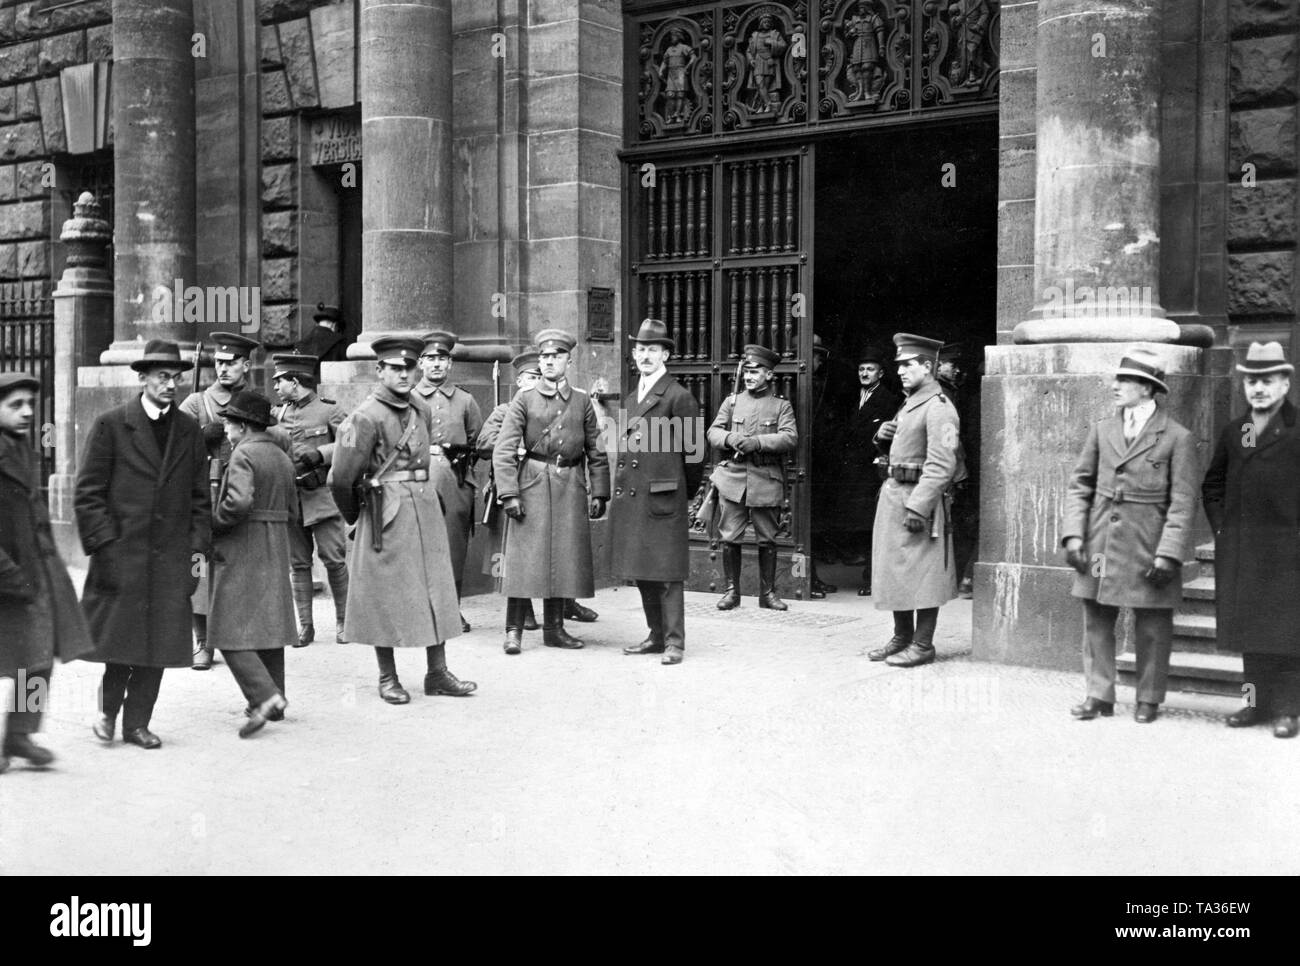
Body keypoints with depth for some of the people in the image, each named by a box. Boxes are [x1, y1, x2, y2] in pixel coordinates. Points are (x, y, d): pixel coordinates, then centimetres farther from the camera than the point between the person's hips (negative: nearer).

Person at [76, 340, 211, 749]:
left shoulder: (190, 431, 12)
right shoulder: (111, 425, 0)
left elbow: (199, 496, 14)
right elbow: (88, 492, -1)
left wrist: (199, 546, 5)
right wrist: (103, 543, -9)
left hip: (172, 557, 3)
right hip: (121, 553, -3)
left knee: (160, 640, 3)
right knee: (120, 636, -1)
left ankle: (137, 723, 14)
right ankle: (108, 709, 23)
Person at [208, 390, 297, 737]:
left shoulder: (243, 454, -13)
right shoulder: (282, 457, 13)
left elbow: (238, 501, -27)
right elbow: (291, 509, 15)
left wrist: (212, 523, -12)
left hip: (242, 552, -8)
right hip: (276, 552, 9)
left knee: (230, 631, -6)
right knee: (269, 626, 14)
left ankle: (265, 695, -18)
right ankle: (273, 703, 19)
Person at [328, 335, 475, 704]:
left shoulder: (421, 409, 9)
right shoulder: (366, 417, -11)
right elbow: (342, 478, -9)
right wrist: (355, 515, 4)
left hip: (426, 506, 7)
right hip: (387, 512, -6)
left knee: (435, 590, 7)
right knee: (385, 594, 2)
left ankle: (437, 673, 15)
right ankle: (388, 678, 12)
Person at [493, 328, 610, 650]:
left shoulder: (582, 401, 9)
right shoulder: (524, 399, 1)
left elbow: (597, 451, 11)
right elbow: (504, 450, -4)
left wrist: (599, 493, 5)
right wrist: (508, 493, -13)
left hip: (570, 487, 3)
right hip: (532, 485, -3)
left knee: (564, 559, 6)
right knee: (525, 557, -4)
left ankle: (555, 629, 16)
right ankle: (514, 629, 4)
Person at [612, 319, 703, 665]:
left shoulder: (679, 397, -7)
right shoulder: (634, 397, 17)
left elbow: (693, 451, -4)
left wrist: (685, 492, 5)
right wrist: (619, 491, 15)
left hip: (662, 498, -8)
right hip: (630, 498, 8)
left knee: (667, 573, -4)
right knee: (642, 572, 12)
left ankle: (674, 642, 2)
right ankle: (657, 635, 21)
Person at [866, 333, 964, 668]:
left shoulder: (938, 407, -14)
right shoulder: (910, 402, 16)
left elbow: (941, 465, -21)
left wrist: (918, 507, -25)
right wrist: (884, 437, 5)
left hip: (920, 498, -10)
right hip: (894, 493, 10)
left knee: (922, 572, -2)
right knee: (895, 568, 14)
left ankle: (922, 645, 6)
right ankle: (902, 638, 24)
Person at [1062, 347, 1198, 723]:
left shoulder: (1177, 437, -5)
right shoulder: (1102, 429, 9)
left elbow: (1182, 502, -7)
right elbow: (1079, 485, 10)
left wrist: (1168, 553, -13)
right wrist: (1073, 533, -2)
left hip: (1148, 547, -4)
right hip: (1100, 544, 4)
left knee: (1152, 627, 5)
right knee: (1096, 621, 7)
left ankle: (1148, 700, 18)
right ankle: (1099, 695, 17)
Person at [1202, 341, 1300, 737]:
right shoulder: (1231, 432, 11)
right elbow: (1212, 485, 19)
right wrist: (1221, 527, 9)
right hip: (1237, 551, 5)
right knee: (1248, 629, 10)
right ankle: (1257, 701, 20)